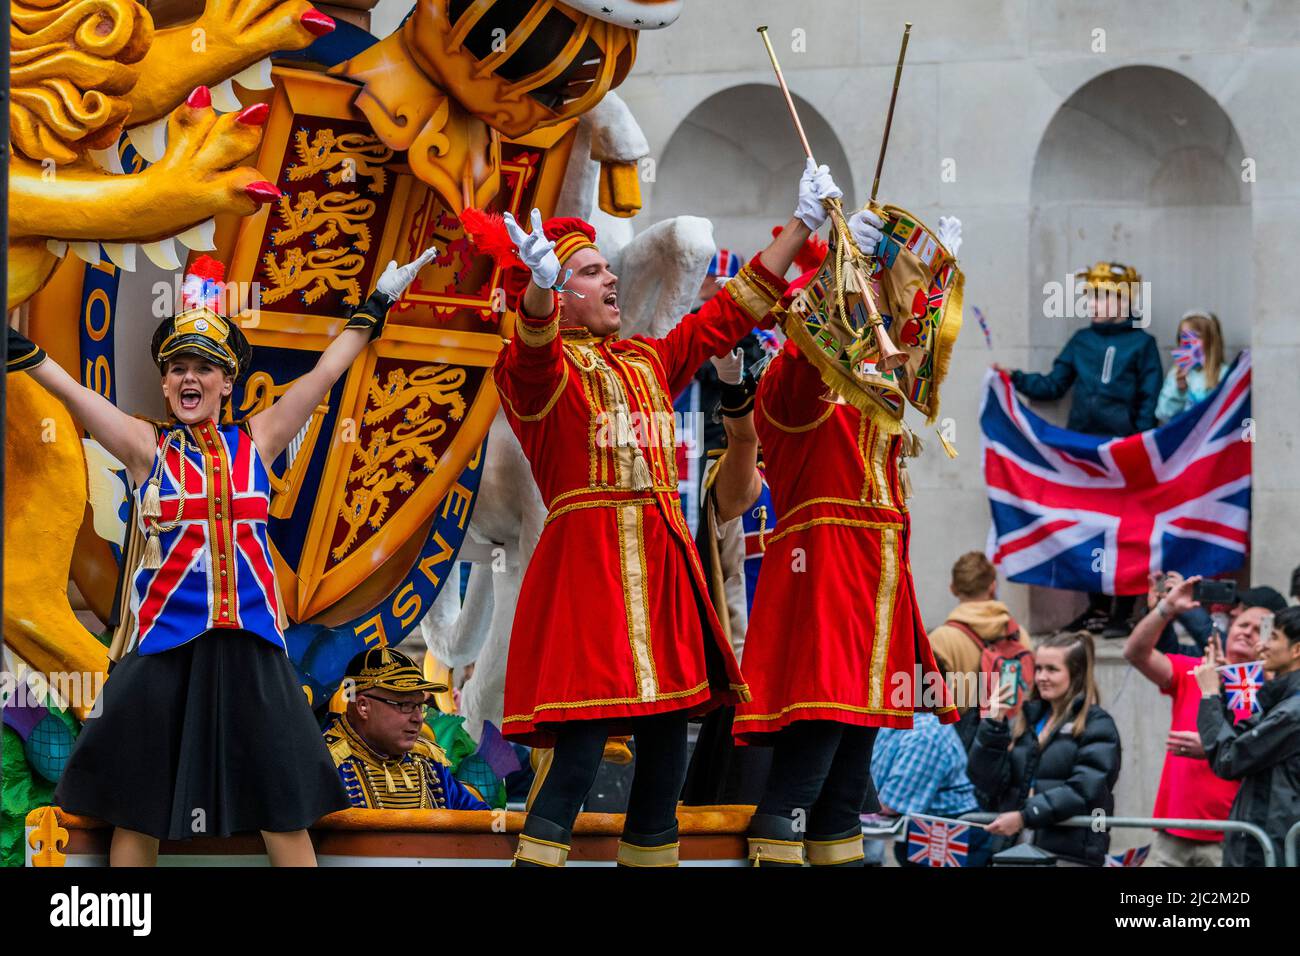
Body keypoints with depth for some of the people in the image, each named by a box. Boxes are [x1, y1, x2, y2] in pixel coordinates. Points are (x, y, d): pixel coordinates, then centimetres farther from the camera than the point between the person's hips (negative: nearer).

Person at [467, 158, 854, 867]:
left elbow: (729, 313, 26)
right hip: (589, 561, -7)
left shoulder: (649, 361, 21)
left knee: (667, 737, 5)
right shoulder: (536, 370, -1)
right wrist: (540, 284, -46)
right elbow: (533, 355, -24)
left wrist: (802, 225, 26)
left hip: (663, 562, 7)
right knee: (582, 743, -15)